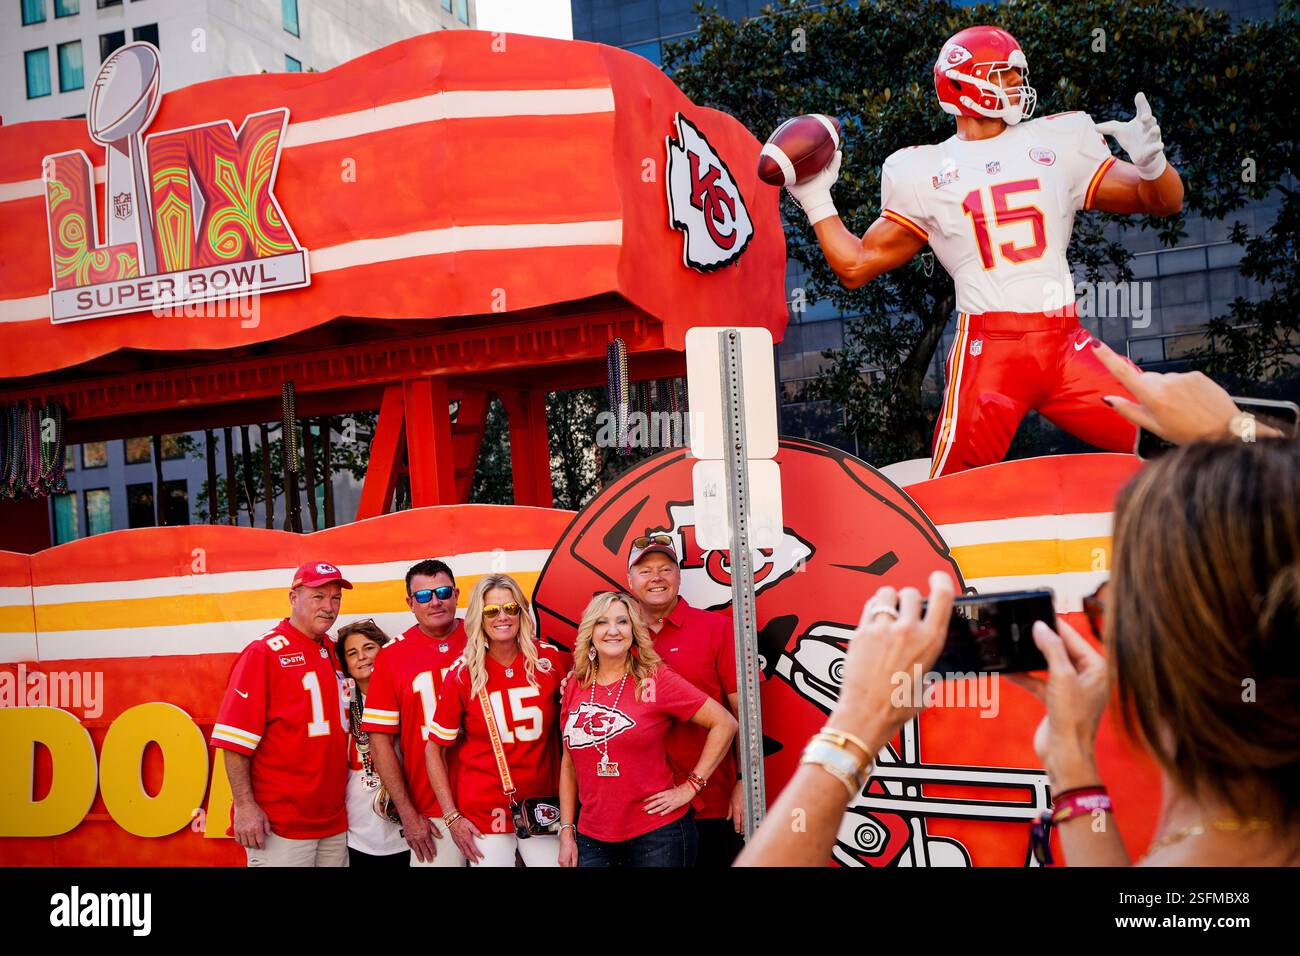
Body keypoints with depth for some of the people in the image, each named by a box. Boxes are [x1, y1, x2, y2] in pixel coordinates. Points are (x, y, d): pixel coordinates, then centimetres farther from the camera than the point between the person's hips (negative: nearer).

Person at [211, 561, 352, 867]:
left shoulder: (334, 654, 11)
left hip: (335, 821, 6)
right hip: (279, 826, -6)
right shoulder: (263, 653, -8)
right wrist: (244, 805, -18)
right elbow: (235, 739, -13)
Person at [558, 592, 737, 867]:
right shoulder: (574, 688, 5)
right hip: (592, 839, 3)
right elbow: (569, 765, 12)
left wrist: (691, 787, -9)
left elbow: (724, 724, -8)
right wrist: (566, 833, 8)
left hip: (656, 835, -3)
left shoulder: (656, 680, -7)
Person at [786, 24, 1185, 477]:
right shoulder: (924, 173, 8)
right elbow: (857, 266, 12)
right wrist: (815, 197, 8)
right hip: (988, 350, -2)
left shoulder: (1059, 141, 12)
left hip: (1065, 343, 3)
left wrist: (1151, 161, -6)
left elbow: (1165, 203, 14)